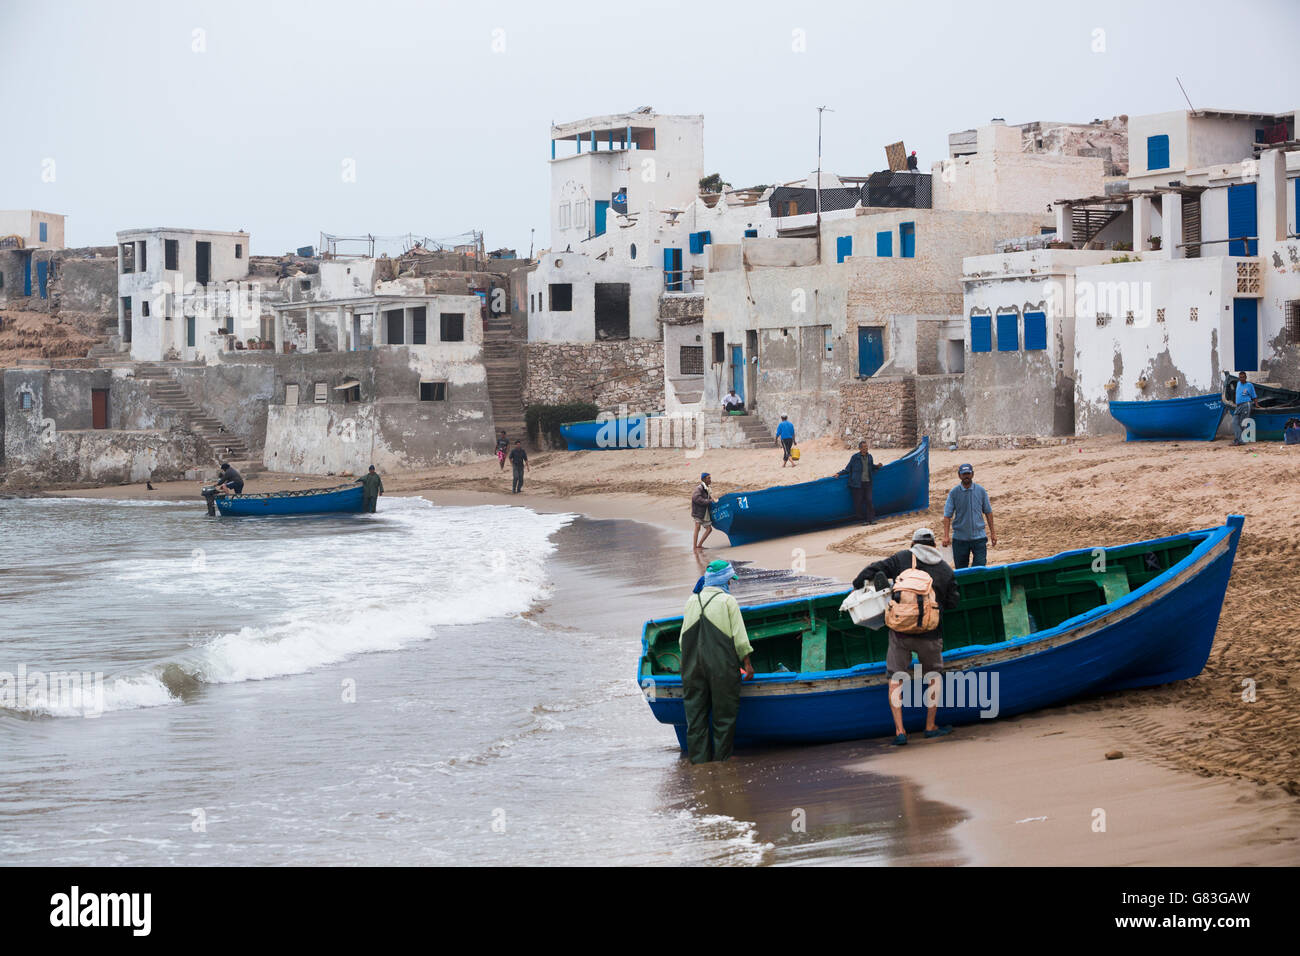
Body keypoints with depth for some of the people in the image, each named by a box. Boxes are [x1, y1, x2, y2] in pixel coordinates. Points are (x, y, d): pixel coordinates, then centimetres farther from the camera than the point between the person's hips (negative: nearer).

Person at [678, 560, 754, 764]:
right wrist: (747, 663, 1)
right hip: (722, 668, -4)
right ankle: (721, 760, 4)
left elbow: (683, 638, 13)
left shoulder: (692, 601, 10)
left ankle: (699, 760, 6)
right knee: (724, 714, 4)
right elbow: (739, 638, -7)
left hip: (693, 668, 4)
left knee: (696, 716, 7)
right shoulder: (728, 601, -4)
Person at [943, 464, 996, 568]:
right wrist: (946, 536, -14)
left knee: (980, 567, -7)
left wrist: (992, 533, 7)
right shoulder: (954, 492, -2)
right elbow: (947, 515, -5)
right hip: (960, 538, 0)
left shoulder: (981, 491, 2)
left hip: (979, 536, 0)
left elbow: (988, 512, 9)